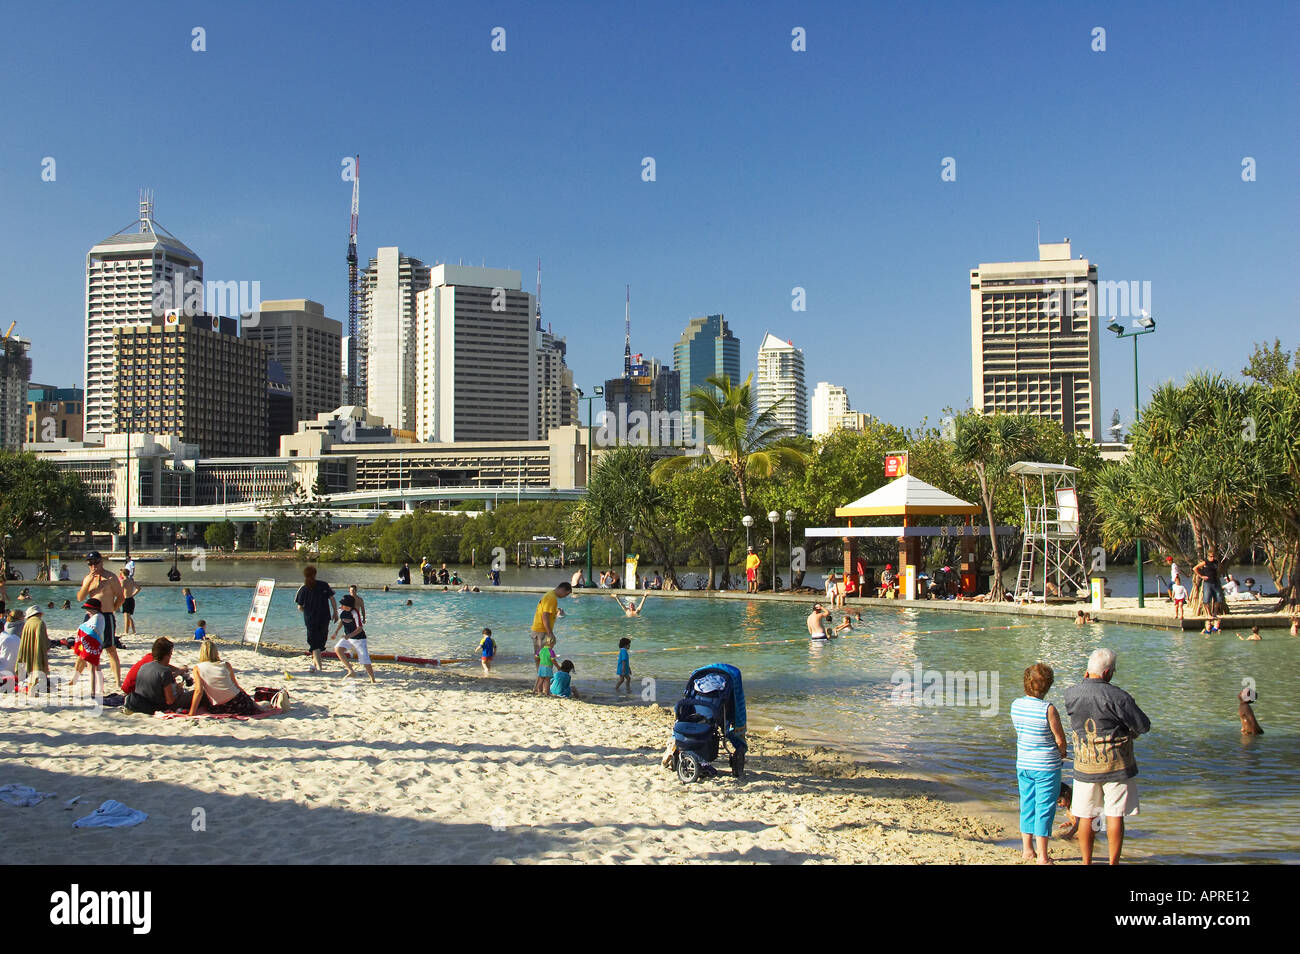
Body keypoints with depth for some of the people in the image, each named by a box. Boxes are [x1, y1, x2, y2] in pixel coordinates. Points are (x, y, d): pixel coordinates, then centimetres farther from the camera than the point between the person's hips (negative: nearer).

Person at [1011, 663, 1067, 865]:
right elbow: (1060, 739, -13)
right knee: (1044, 810, 3)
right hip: (1046, 766, -5)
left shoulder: (1016, 705, -2)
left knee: (1027, 807, 16)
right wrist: (1062, 753, 10)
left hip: (1023, 764, 5)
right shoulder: (1048, 709, -21)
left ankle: (1027, 850, 26)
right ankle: (1042, 857, 9)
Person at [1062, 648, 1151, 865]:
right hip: (1116, 766, -4)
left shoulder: (1071, 694, -5)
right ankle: (1113, 862, 11)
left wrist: (1085, 681, 17)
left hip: (1085, 766, 4)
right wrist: (1130, 732, 11)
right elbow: (1144, 726, -9)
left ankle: (1087, 862, 20)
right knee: (1115, 816, 6)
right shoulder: (1117, 696, -17)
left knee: (1087, 817, 12)